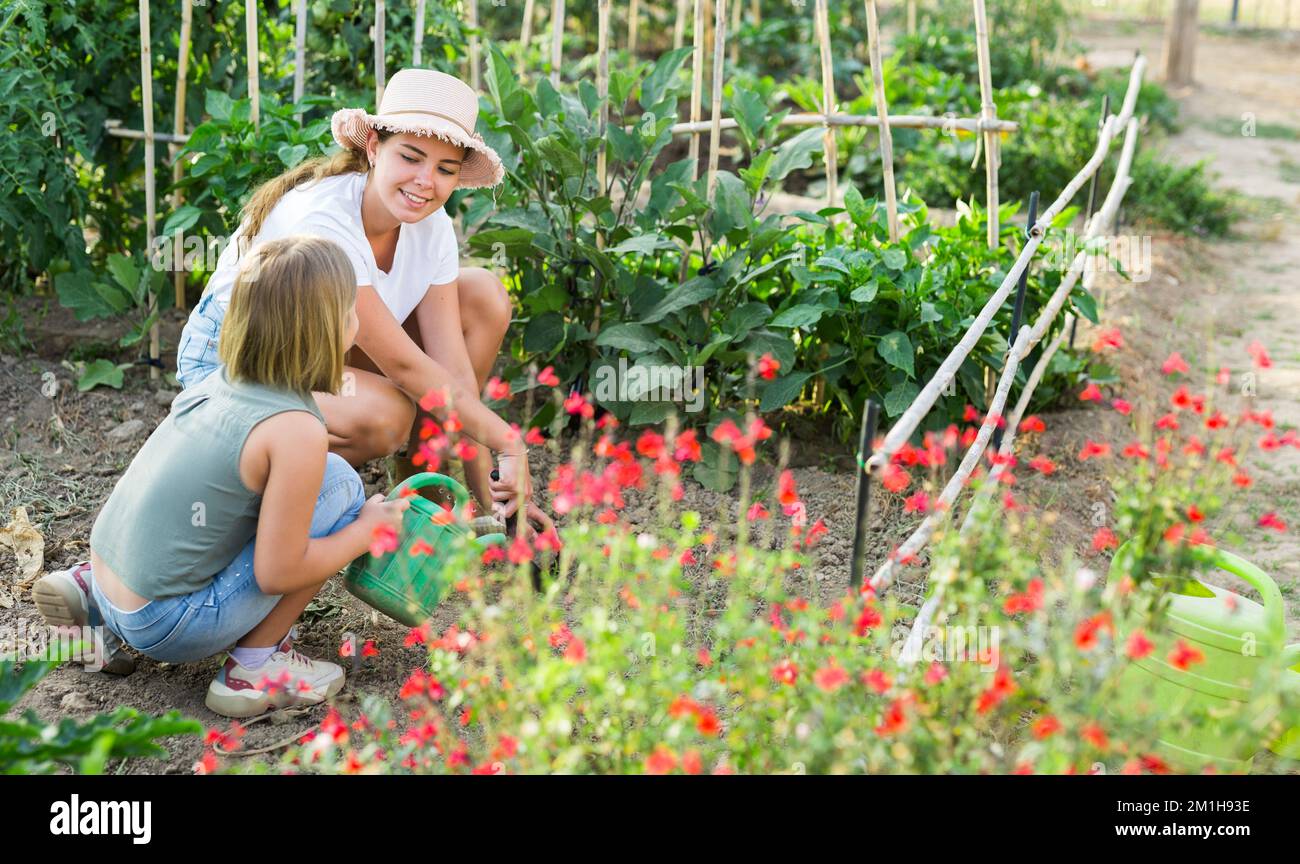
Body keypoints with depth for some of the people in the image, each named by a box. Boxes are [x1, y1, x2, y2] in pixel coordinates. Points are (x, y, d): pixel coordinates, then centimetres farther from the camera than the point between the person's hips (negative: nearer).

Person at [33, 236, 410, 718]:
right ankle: (256, 667, 0)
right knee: (339, 485, -8)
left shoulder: (223, 380, 2)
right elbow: (277, 573, -17)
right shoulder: (297, 432, -20)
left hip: (114, 593, 8)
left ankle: (91, 589, 16)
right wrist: (370, 528, -2)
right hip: (166, 628, -8)